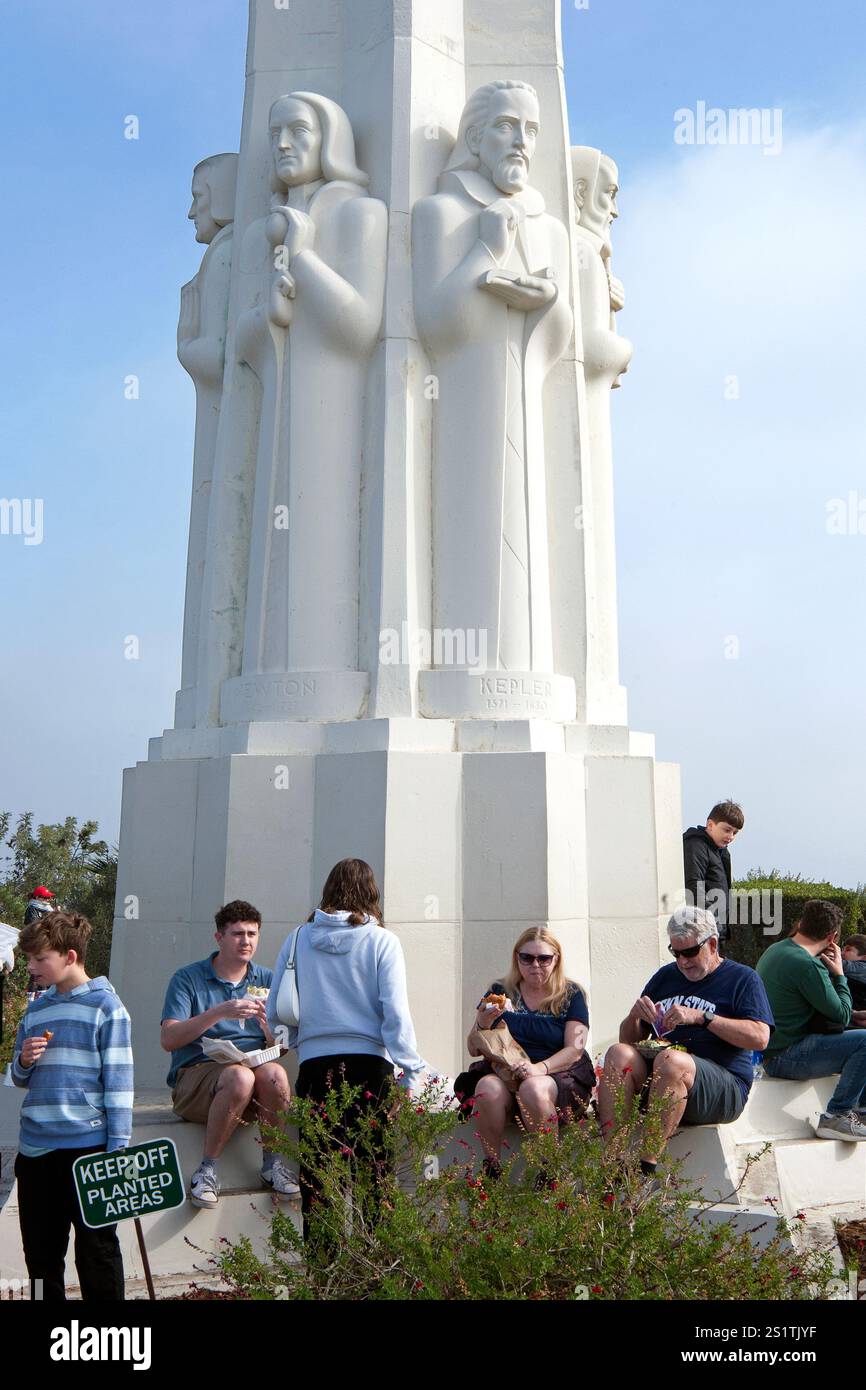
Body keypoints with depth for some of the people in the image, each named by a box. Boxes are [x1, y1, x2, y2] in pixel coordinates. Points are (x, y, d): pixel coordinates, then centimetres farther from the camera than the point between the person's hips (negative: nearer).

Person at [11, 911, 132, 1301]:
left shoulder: (105, 1005, -7)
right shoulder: (36, 1010, 11)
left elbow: (119, 1080, -8)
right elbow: (20, 1079, 19)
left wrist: (118, 1146, -12)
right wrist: (24, 1061, -4)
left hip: (88, 1146, -6)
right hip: (34, 1148, 6)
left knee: (96, 1250, 4)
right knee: (40, 1252, 14)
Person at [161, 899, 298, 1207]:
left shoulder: (266, 981, 13)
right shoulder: (188, 979, 2)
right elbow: (168, 1039, -11)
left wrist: (267, 1022, -15)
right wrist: (219, 1013, -22)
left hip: (253, 1067, 3)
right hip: (195, 1075, -3)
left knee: (275, 1074, -31)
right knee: (240, 1077, -35)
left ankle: (272, 1165, -11)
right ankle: (207, 1170, -18)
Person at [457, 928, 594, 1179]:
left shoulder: (571, 995, 6)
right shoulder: (500, 993, 9)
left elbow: (574, 1050, -4)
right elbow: (473, 1048, 6)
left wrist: (541, 1068, -23)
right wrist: (483, 1023, -17)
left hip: (560, 1074, -2)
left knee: (533, 1089, -35)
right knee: (488, 1088, -31)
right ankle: (491, 1169, -18)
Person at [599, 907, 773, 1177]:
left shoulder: (742, 979, 8)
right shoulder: (665, 976, 21)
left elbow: (760, 1038, -9)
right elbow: (628, 1039, 22)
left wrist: (701, 1017, -14)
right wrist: (635, 1015, -1)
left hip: (724, 1089, -4)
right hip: (654, 1078, 5)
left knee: (671, 1060, -36)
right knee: (619, 1053, -25)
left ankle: (647, 1165, -36)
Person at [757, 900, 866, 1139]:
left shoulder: (775, 949, 9)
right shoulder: (808, 965, -21)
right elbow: (842, 1016, -13)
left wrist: (830, 973, 11)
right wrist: (839, 974, -1)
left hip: (772, 1048, 10)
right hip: (785, 1059, -10)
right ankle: (836, 1116, -14)